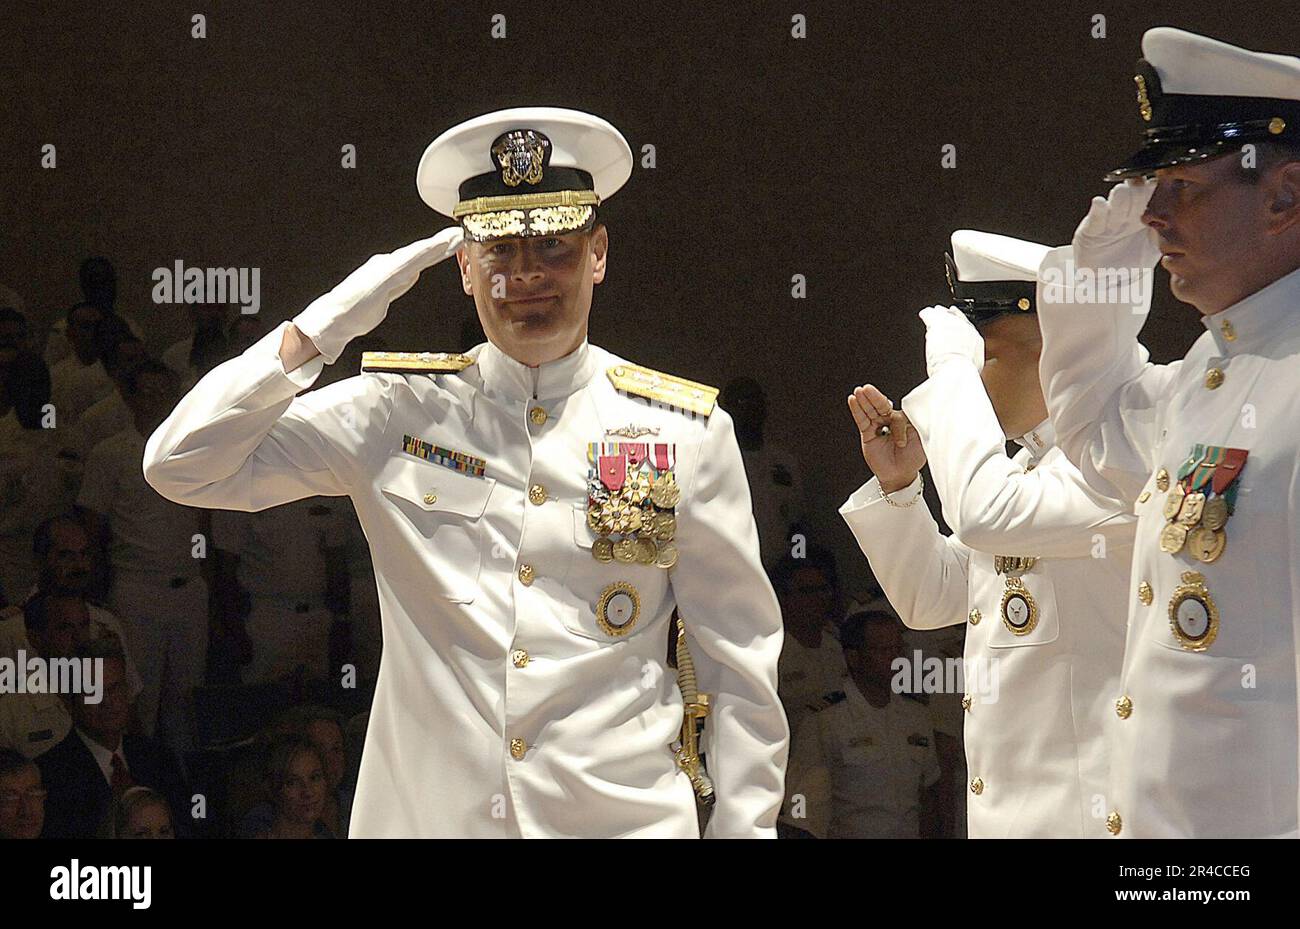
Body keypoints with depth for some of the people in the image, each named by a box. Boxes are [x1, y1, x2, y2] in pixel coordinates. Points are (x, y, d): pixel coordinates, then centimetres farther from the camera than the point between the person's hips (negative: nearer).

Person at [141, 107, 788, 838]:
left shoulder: (689, 431, 2)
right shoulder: (396, 412, 3)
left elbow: (741, 660, 5)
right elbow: (182, 468, -4)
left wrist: (748, 824, -1)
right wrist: (326, 327, -8)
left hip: (626, 817, 0)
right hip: (427, 816, 0)